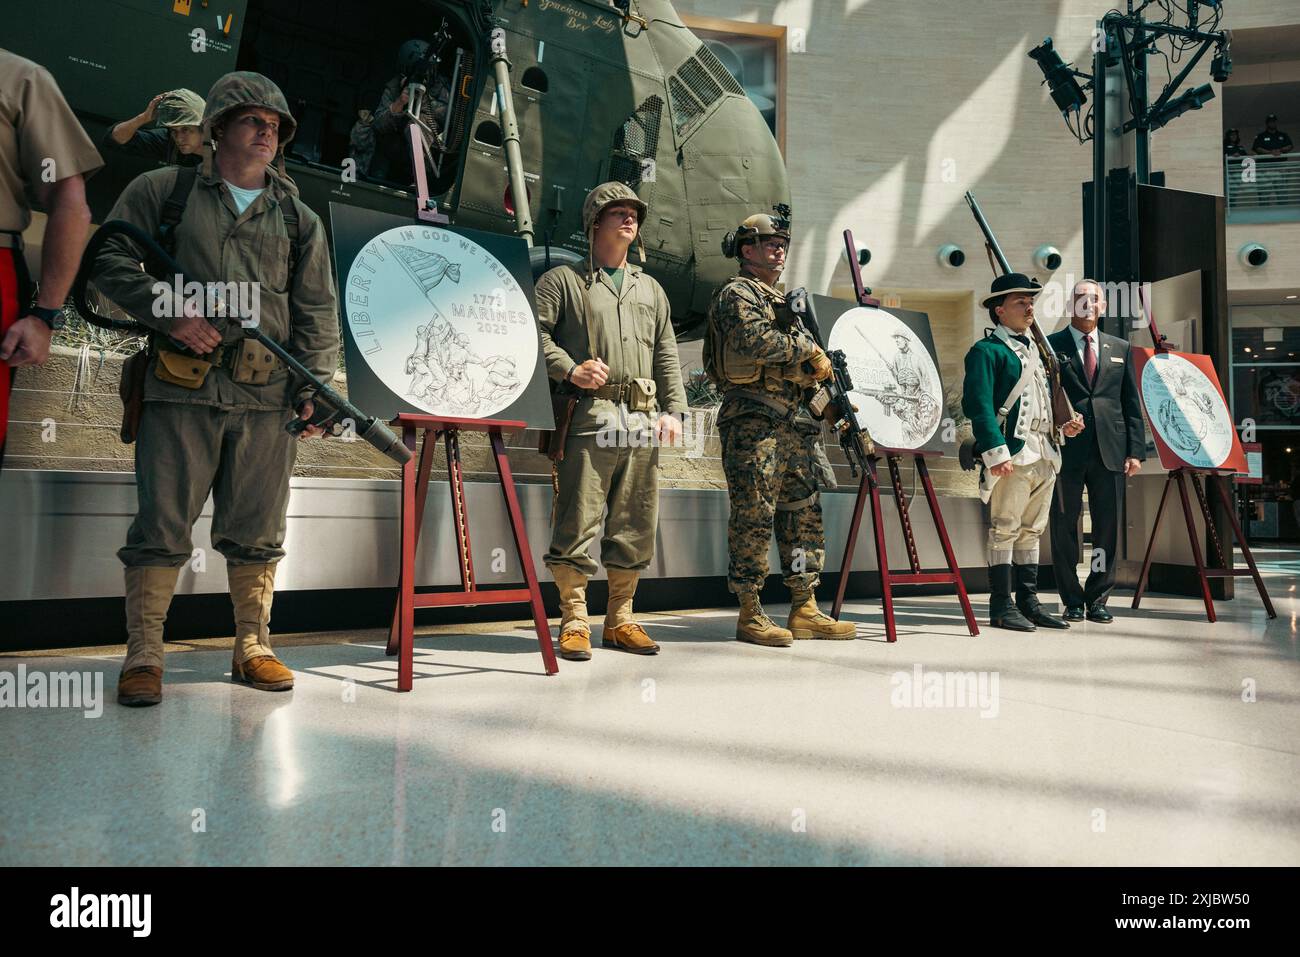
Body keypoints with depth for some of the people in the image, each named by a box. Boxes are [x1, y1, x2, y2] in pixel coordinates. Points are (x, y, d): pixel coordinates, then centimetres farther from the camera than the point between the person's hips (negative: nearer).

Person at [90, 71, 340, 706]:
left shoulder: (300, 219, 17)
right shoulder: (164, 191, 11)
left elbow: (317, 313, 12)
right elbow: (109, 260, 6)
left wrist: (314, 385, -1)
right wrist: (168, 313, -10)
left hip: (268, 398, 2)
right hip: (182, 389, -2)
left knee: (257, 532, 5)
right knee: (162, 523, -3)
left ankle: (253, 648, 16)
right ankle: (142, 654, 6)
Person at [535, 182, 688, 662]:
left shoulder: (650, 289, 24)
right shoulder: (562, 280, 9)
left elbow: (667, 357, 21)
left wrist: (674, 410, 10)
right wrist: (569, 370, -15)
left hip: (642, 419, 5)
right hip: (589, 414, -5)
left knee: (636, 524, 7)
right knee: (579, 519, -7)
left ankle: (620, 620, 17)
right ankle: (574, 621, 3)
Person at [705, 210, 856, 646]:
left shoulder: (780, 301, 25)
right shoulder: (736, 294, -2)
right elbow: (756, 341, -21)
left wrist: (815, 366, 4)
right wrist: (806, 345, -8)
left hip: (790, 423, 9)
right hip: (752, 421, -9)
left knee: (803, 512, 8)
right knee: (754, 516, -7)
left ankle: (805, 610, 14)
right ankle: (750, 614, 0)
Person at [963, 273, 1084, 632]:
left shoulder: (1035, 349, 23)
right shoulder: (987, 351, -5)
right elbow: (979, 405, -15)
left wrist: (1063, 425, 10)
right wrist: (995, 451, -23)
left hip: (1045, 454, 9)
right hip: (1013, 453, -9)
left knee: (1032, 531, 12)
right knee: (1005, 529, -6)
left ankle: (1029, 602, 19)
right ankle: (1001, 607, 0)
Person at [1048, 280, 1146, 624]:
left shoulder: (1120, 349, 16)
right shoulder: (1051, 346, 4)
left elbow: (1132, 404, 13)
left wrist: (1135, 450, 4)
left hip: (1110, 452, 3)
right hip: (1066, 451, -3)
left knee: (1108, 528, 5)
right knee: (1064, 528, 3)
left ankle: (1097, 598, 17)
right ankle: (1072, 600, 14)